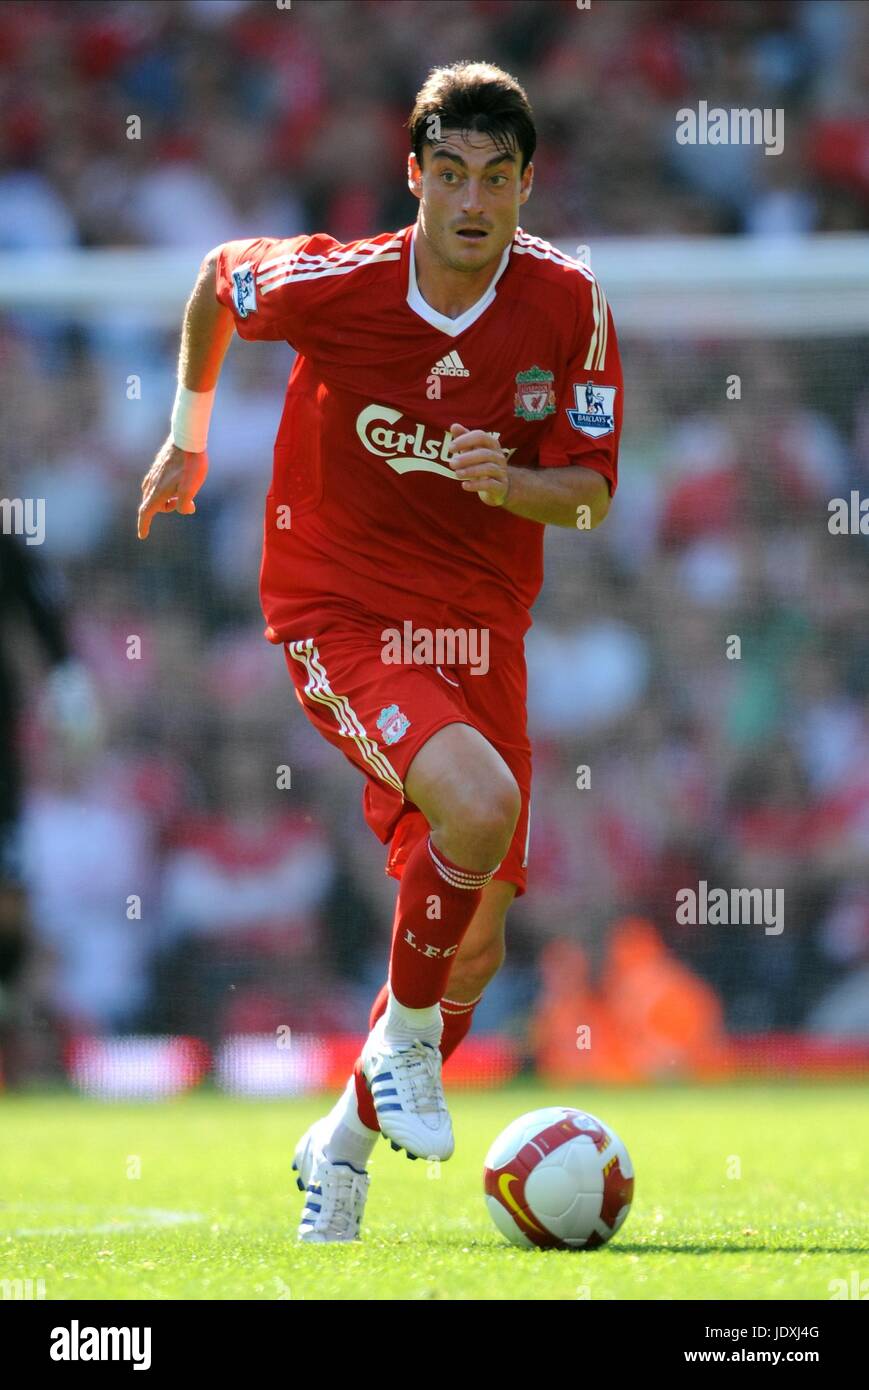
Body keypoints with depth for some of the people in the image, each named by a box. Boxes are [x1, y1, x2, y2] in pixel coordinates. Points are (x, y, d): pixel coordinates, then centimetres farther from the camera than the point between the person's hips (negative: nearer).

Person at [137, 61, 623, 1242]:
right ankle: (404, 1039, -6)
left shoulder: (570, 305, -9)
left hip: (481, 631, 4)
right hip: (340, 614, -4)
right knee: (480, 804, -32)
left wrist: (512, 484, -26)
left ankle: (344, 1146, 30)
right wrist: (188, 434, 18)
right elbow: (218, 278, 7)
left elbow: (590, 494, -4)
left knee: (475, 945, 6)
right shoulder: (332, 284, -15)